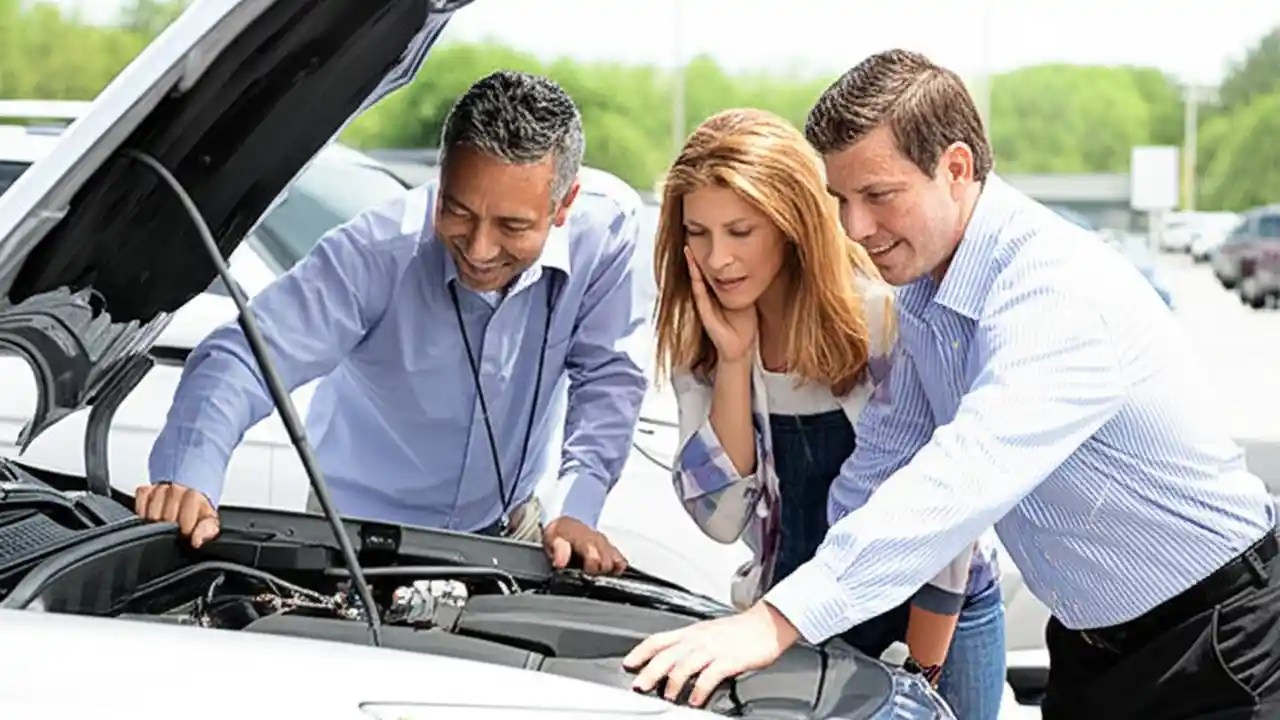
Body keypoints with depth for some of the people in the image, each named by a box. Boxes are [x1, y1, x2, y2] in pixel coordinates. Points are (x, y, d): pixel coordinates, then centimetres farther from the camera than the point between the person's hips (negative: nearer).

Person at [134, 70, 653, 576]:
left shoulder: (606, 227, -22)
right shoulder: (375, 254, -29)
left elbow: (608, 376, -10)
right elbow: (239, 360, -33)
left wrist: (574, 511, -21)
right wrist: (188, 483, -49)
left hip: (509, 523, 3)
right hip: (362, 527, -2)